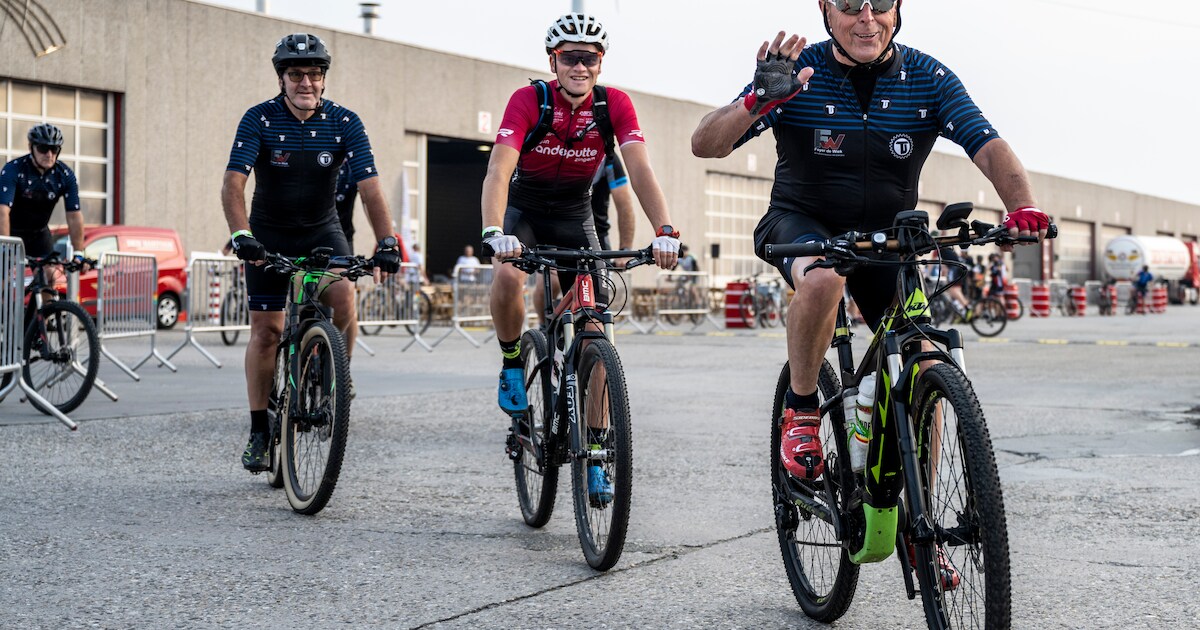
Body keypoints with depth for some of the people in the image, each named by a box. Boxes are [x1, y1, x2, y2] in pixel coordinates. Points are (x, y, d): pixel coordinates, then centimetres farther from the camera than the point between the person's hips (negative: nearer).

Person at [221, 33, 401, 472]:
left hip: (322, 230, 0)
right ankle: (259, 432, 10)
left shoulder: (344, 123, -14)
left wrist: (386, 243, -34)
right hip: (269, 233, 0)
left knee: (343, 297, -27)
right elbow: (233, 184, -26)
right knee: (266, 330, -1)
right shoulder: (259, 119, -17)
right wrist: (241, 236, -42)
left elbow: (370, 188, -20)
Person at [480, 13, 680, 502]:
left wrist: (664, 231, -43)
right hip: (524, 208, -2)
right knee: (508, 277, -35)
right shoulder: (528, 100, -24)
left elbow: (640, 171, -26)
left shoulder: (615, 105, -17)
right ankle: (512, 364, -6)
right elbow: (498, 171, -35)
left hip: (575, 214, 2)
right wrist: (494, 232, -53)